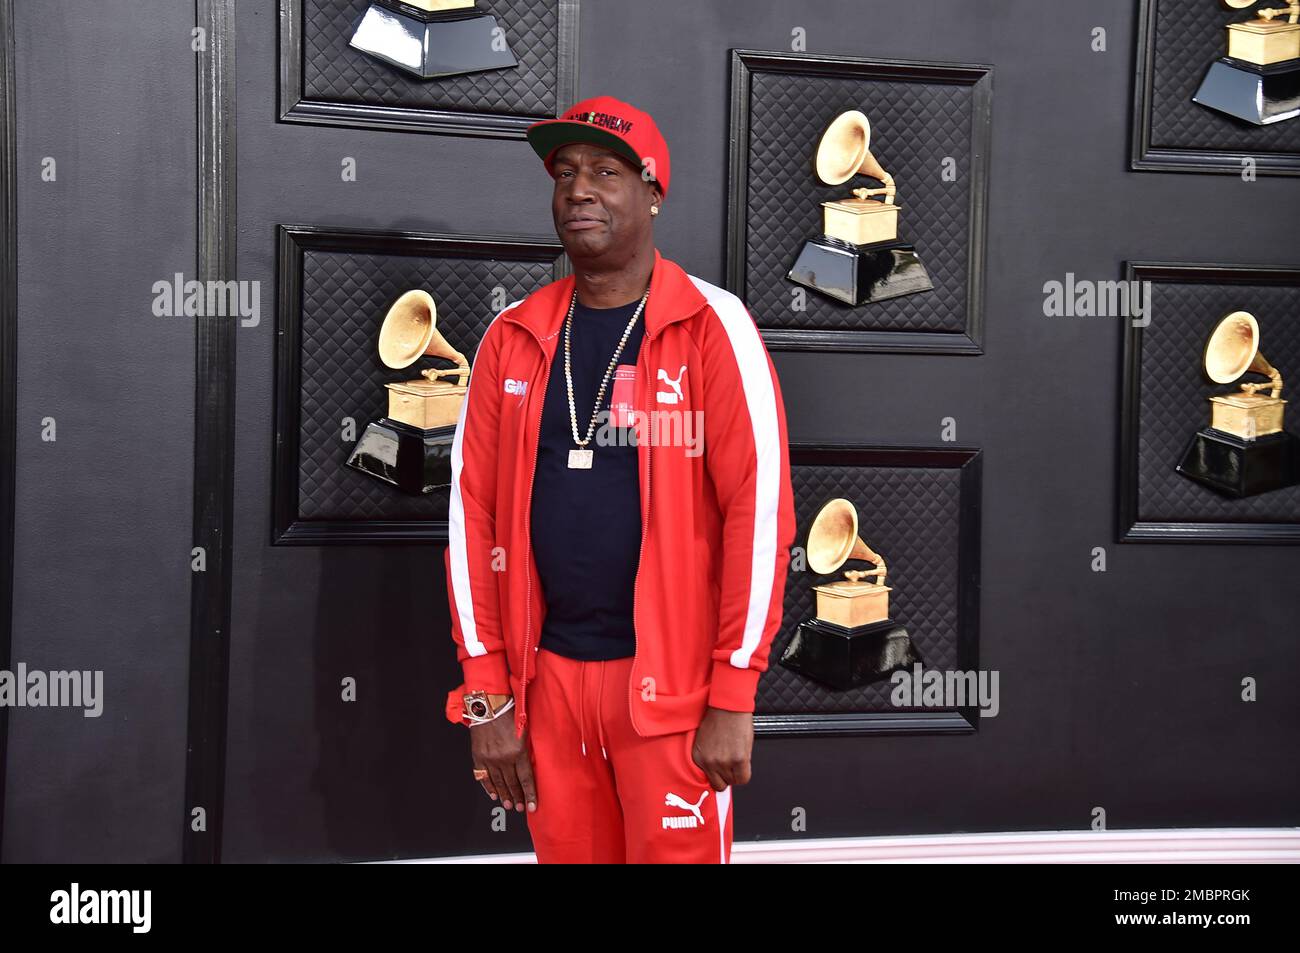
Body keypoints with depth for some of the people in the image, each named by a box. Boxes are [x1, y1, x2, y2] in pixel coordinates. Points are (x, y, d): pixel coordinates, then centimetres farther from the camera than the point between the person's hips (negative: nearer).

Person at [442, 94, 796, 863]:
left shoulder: (711, 327, -7)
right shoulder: (513, 338, 6)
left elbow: (758, 508, -10)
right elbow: (474, 512, 6)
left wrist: (734, 700, -12)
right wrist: (486, 696, 3)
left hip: (672, 684, -4)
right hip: (548, 676, 4)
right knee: (567, 851, 15)